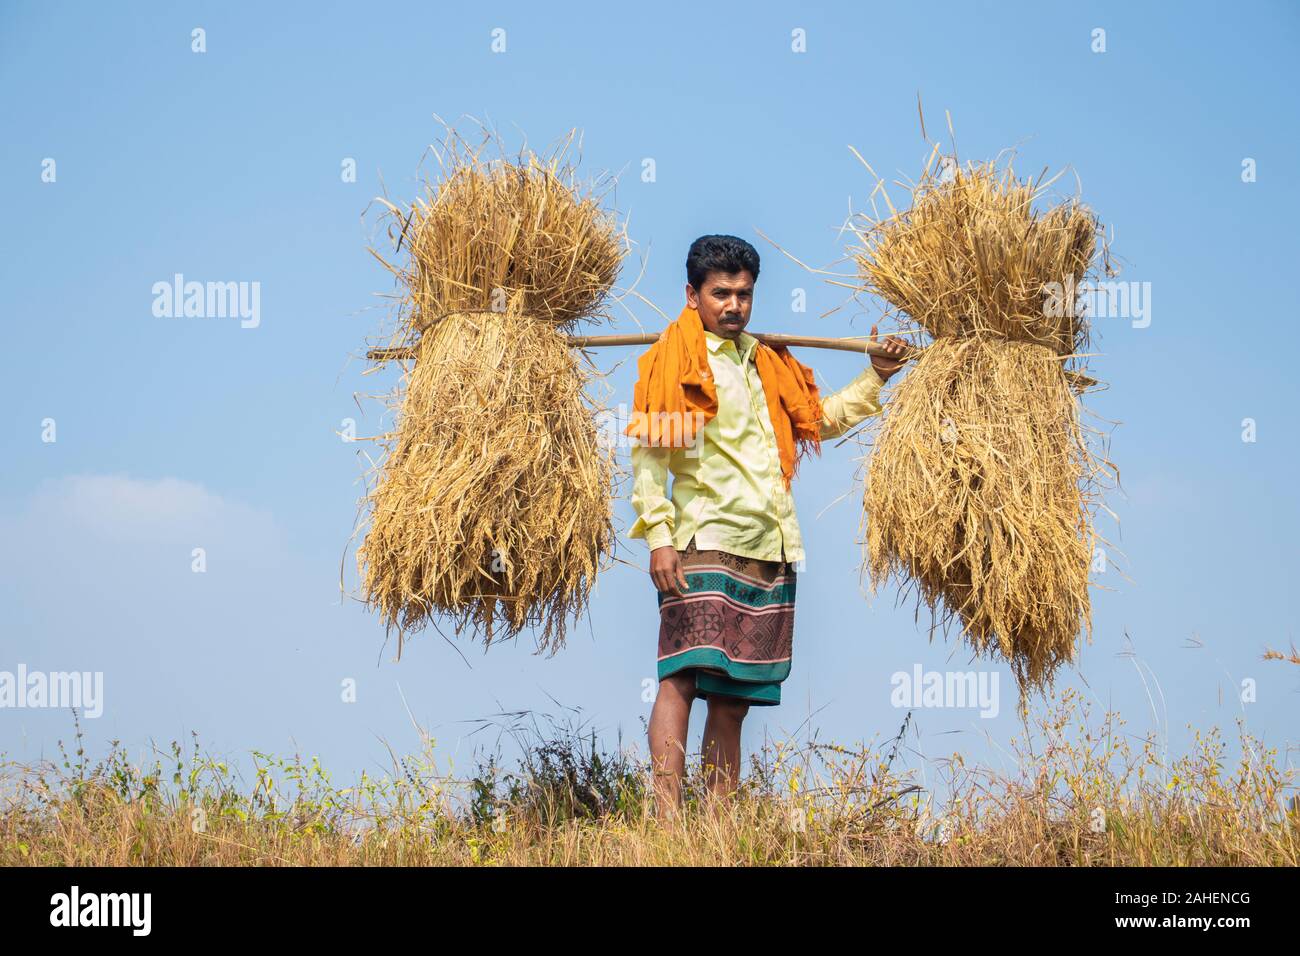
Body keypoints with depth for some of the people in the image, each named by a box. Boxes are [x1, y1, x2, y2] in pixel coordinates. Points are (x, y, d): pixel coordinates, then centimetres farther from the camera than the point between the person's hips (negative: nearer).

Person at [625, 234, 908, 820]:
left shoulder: (765, 363, 21)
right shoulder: (676, 360, 0)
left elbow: (822, 419, 35)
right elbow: (648, 453, -7)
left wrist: (875, 376, 22)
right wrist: (658, 537, -16)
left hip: (770, 550, 7)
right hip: (704, 545, -6)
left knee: (733, 699, 7)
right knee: (682, 677, -17)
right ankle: (666, 820, -22)